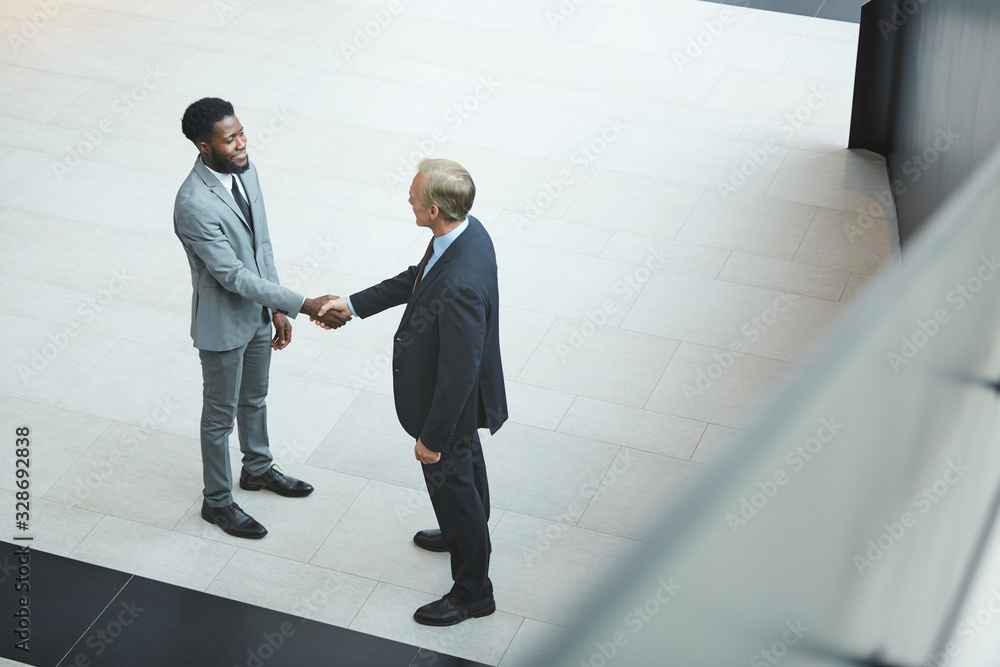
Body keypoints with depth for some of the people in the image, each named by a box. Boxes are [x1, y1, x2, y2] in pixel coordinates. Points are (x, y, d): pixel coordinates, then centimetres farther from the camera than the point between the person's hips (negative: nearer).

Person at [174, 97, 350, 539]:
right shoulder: (194, 204, -33)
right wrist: (303, 305, -32)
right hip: (223, 324, -7)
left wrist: (277, 309, 8)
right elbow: (233, 275, -31)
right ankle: (217, 500, 33)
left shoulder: (244, 169, -7)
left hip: (258, 312, 7)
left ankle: (258, 469, 51)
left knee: (254, 398, 28)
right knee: (221, 413, 13)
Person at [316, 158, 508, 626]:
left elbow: (458, 372, -33)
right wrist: (353, 304, 6)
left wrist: (432, 437, -21)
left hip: (447, 403, -9)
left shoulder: (461, 285, -42)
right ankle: (466, 533, 60)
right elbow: (416, 278, 6)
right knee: (466, 462, 32)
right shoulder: (466, 231, -13)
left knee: (451, 480, 12)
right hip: (459, 394, 9)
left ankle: (472, 591, 33)